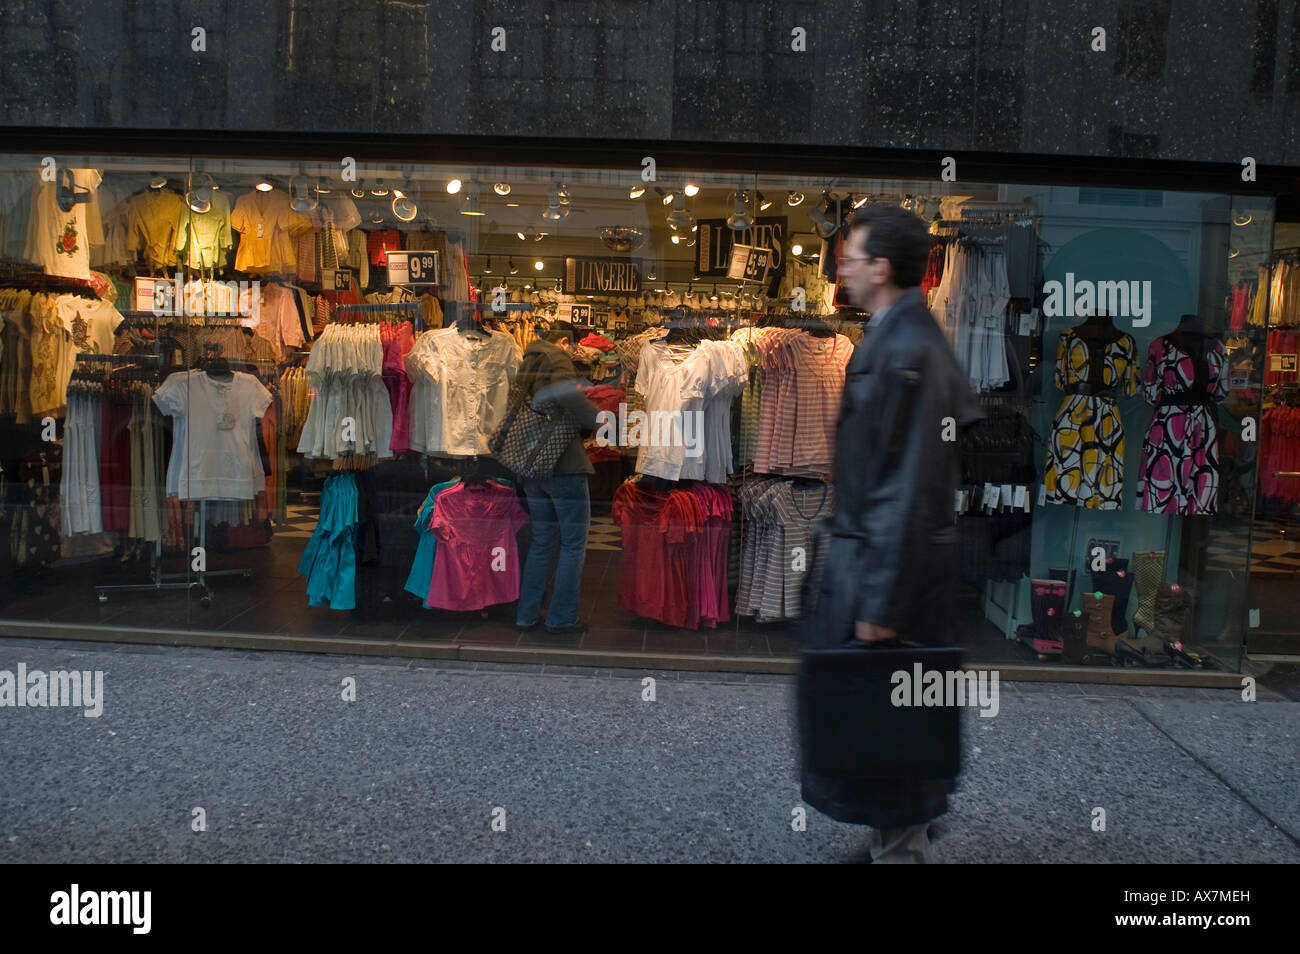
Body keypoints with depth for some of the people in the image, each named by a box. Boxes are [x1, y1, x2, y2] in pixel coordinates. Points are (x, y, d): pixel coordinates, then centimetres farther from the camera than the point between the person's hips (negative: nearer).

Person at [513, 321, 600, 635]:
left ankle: (526, 615, 19)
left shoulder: (526, 363, 19)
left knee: (541, 542, 17)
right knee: (573, 545, 2)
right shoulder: (557, 357, -7)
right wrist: (602, 420, -15)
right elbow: (568, 395, -26)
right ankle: (562, 617, 5)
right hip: (564, 465, -8)